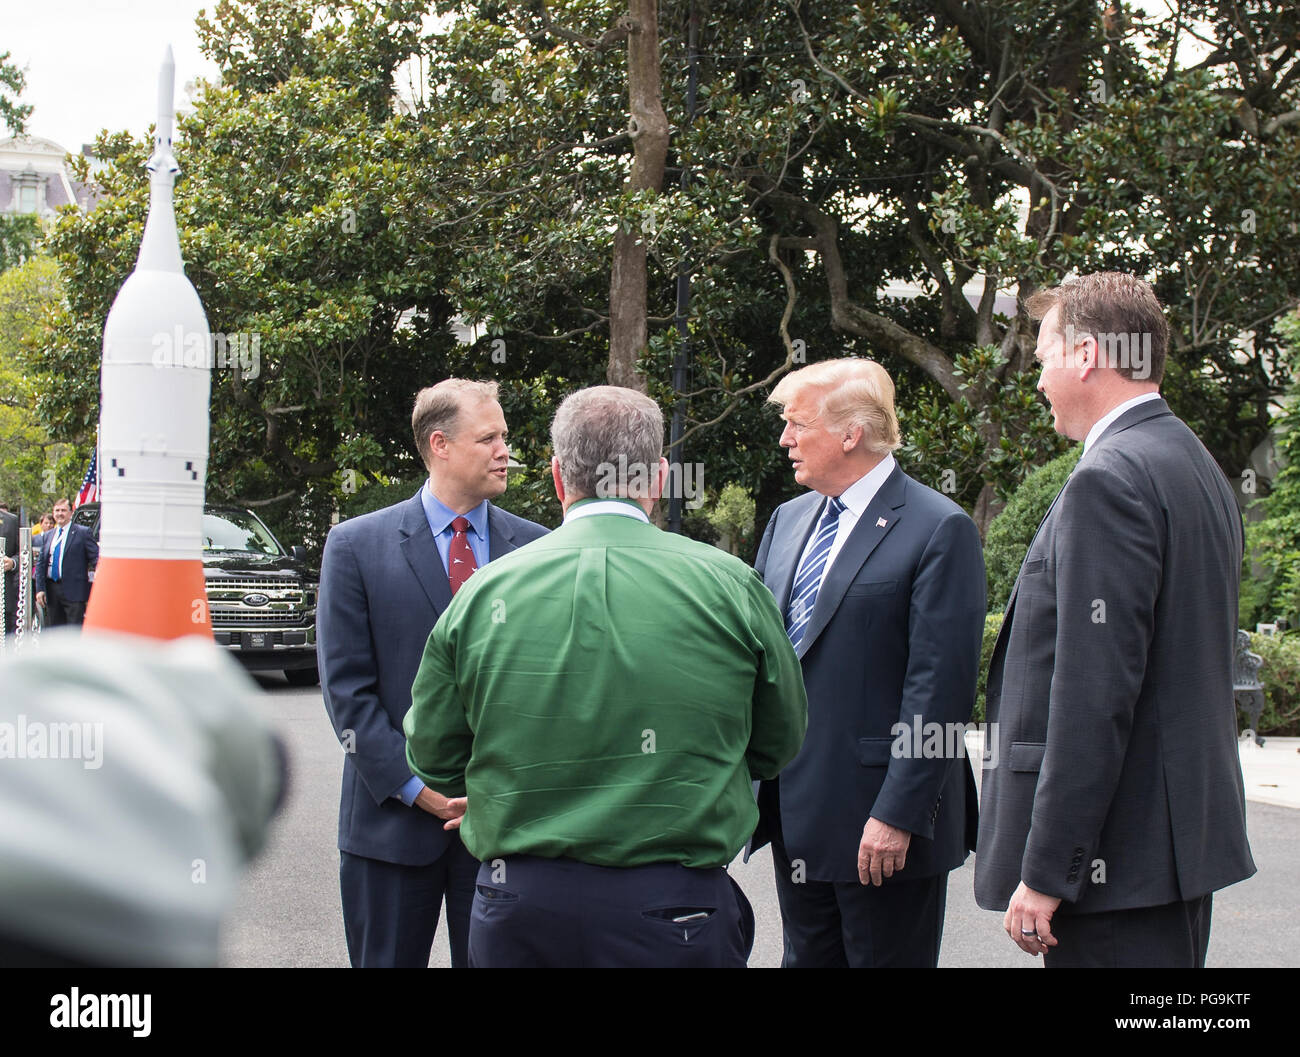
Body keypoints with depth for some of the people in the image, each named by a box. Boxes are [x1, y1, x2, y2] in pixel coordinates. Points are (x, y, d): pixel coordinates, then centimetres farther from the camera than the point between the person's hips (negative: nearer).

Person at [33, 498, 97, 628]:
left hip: (74, 592, -5)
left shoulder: (83, 533, 0)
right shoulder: (47, 537, 16)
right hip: (51, 591, 5)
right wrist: (40, 589, 4)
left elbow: (96, 557, -5)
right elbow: (40, 564, 14)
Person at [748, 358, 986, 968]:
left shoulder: (939, 529, -11)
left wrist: (898, 814, -20)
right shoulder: (788, 521, 12)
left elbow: (941, 687, -16)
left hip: (884, 828, -7)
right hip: (793, 814, 7)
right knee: (807, 959, 15)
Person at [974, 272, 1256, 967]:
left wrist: (1046, 873, -20)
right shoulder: (1195, 466, 15)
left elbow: (1095, 694, -22)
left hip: (1119, 857, -10)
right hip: (1189, 832, 10)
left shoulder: (1109, 480, -16)